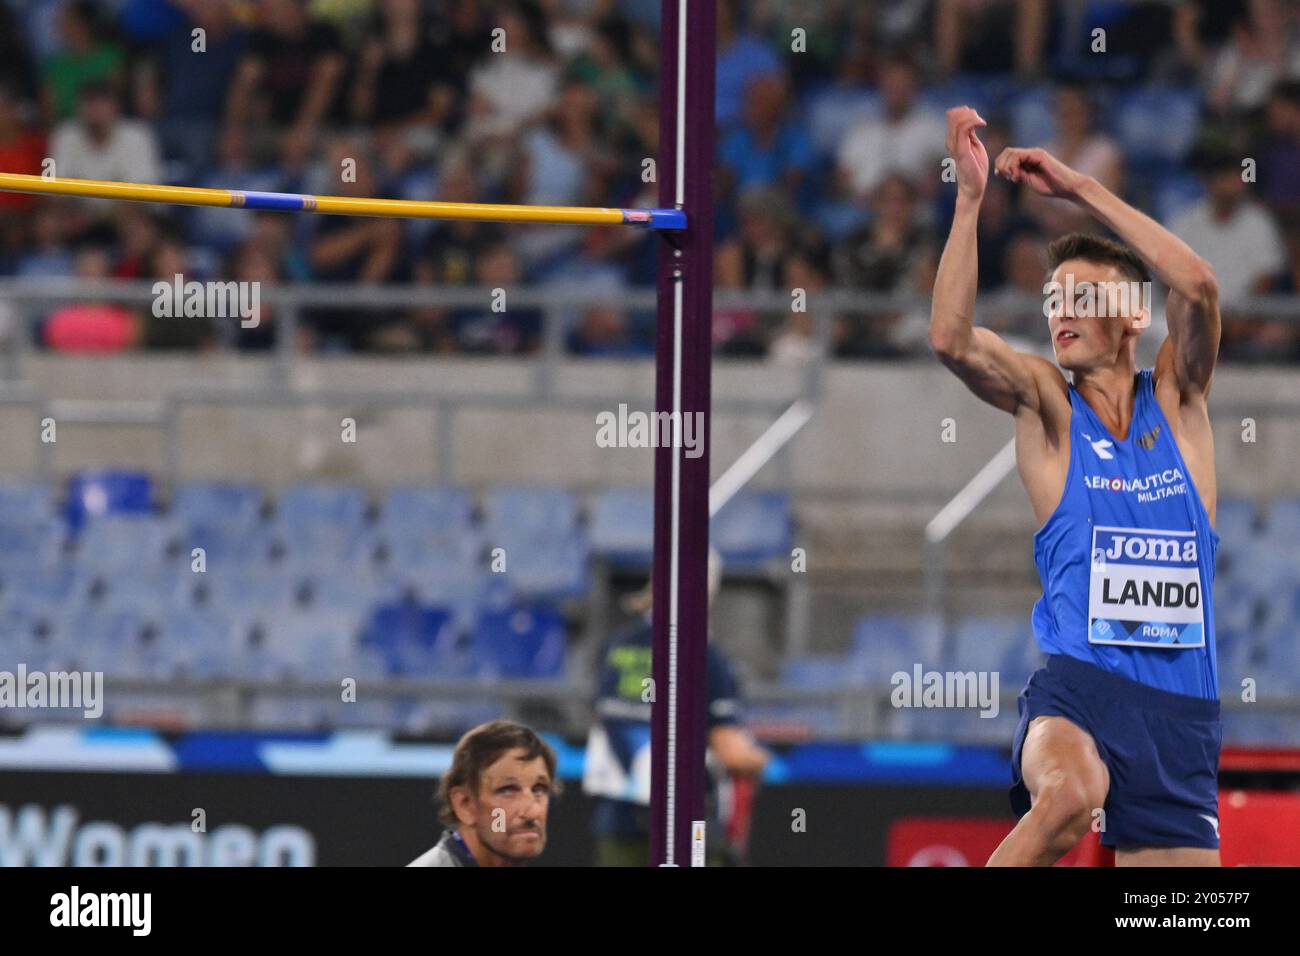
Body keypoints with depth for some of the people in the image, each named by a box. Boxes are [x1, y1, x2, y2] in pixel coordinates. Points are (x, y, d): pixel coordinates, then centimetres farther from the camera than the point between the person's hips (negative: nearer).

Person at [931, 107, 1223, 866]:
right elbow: (952, 339, -12)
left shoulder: (1176, 400, 10)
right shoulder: (1046, 405, 7)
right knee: (1069, 796, -37)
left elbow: (1198, 287, -8)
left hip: (1180, 704, 3)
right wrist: (971, 197, -16)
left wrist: (1080, 189, -8)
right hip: (1078, 685, -3)